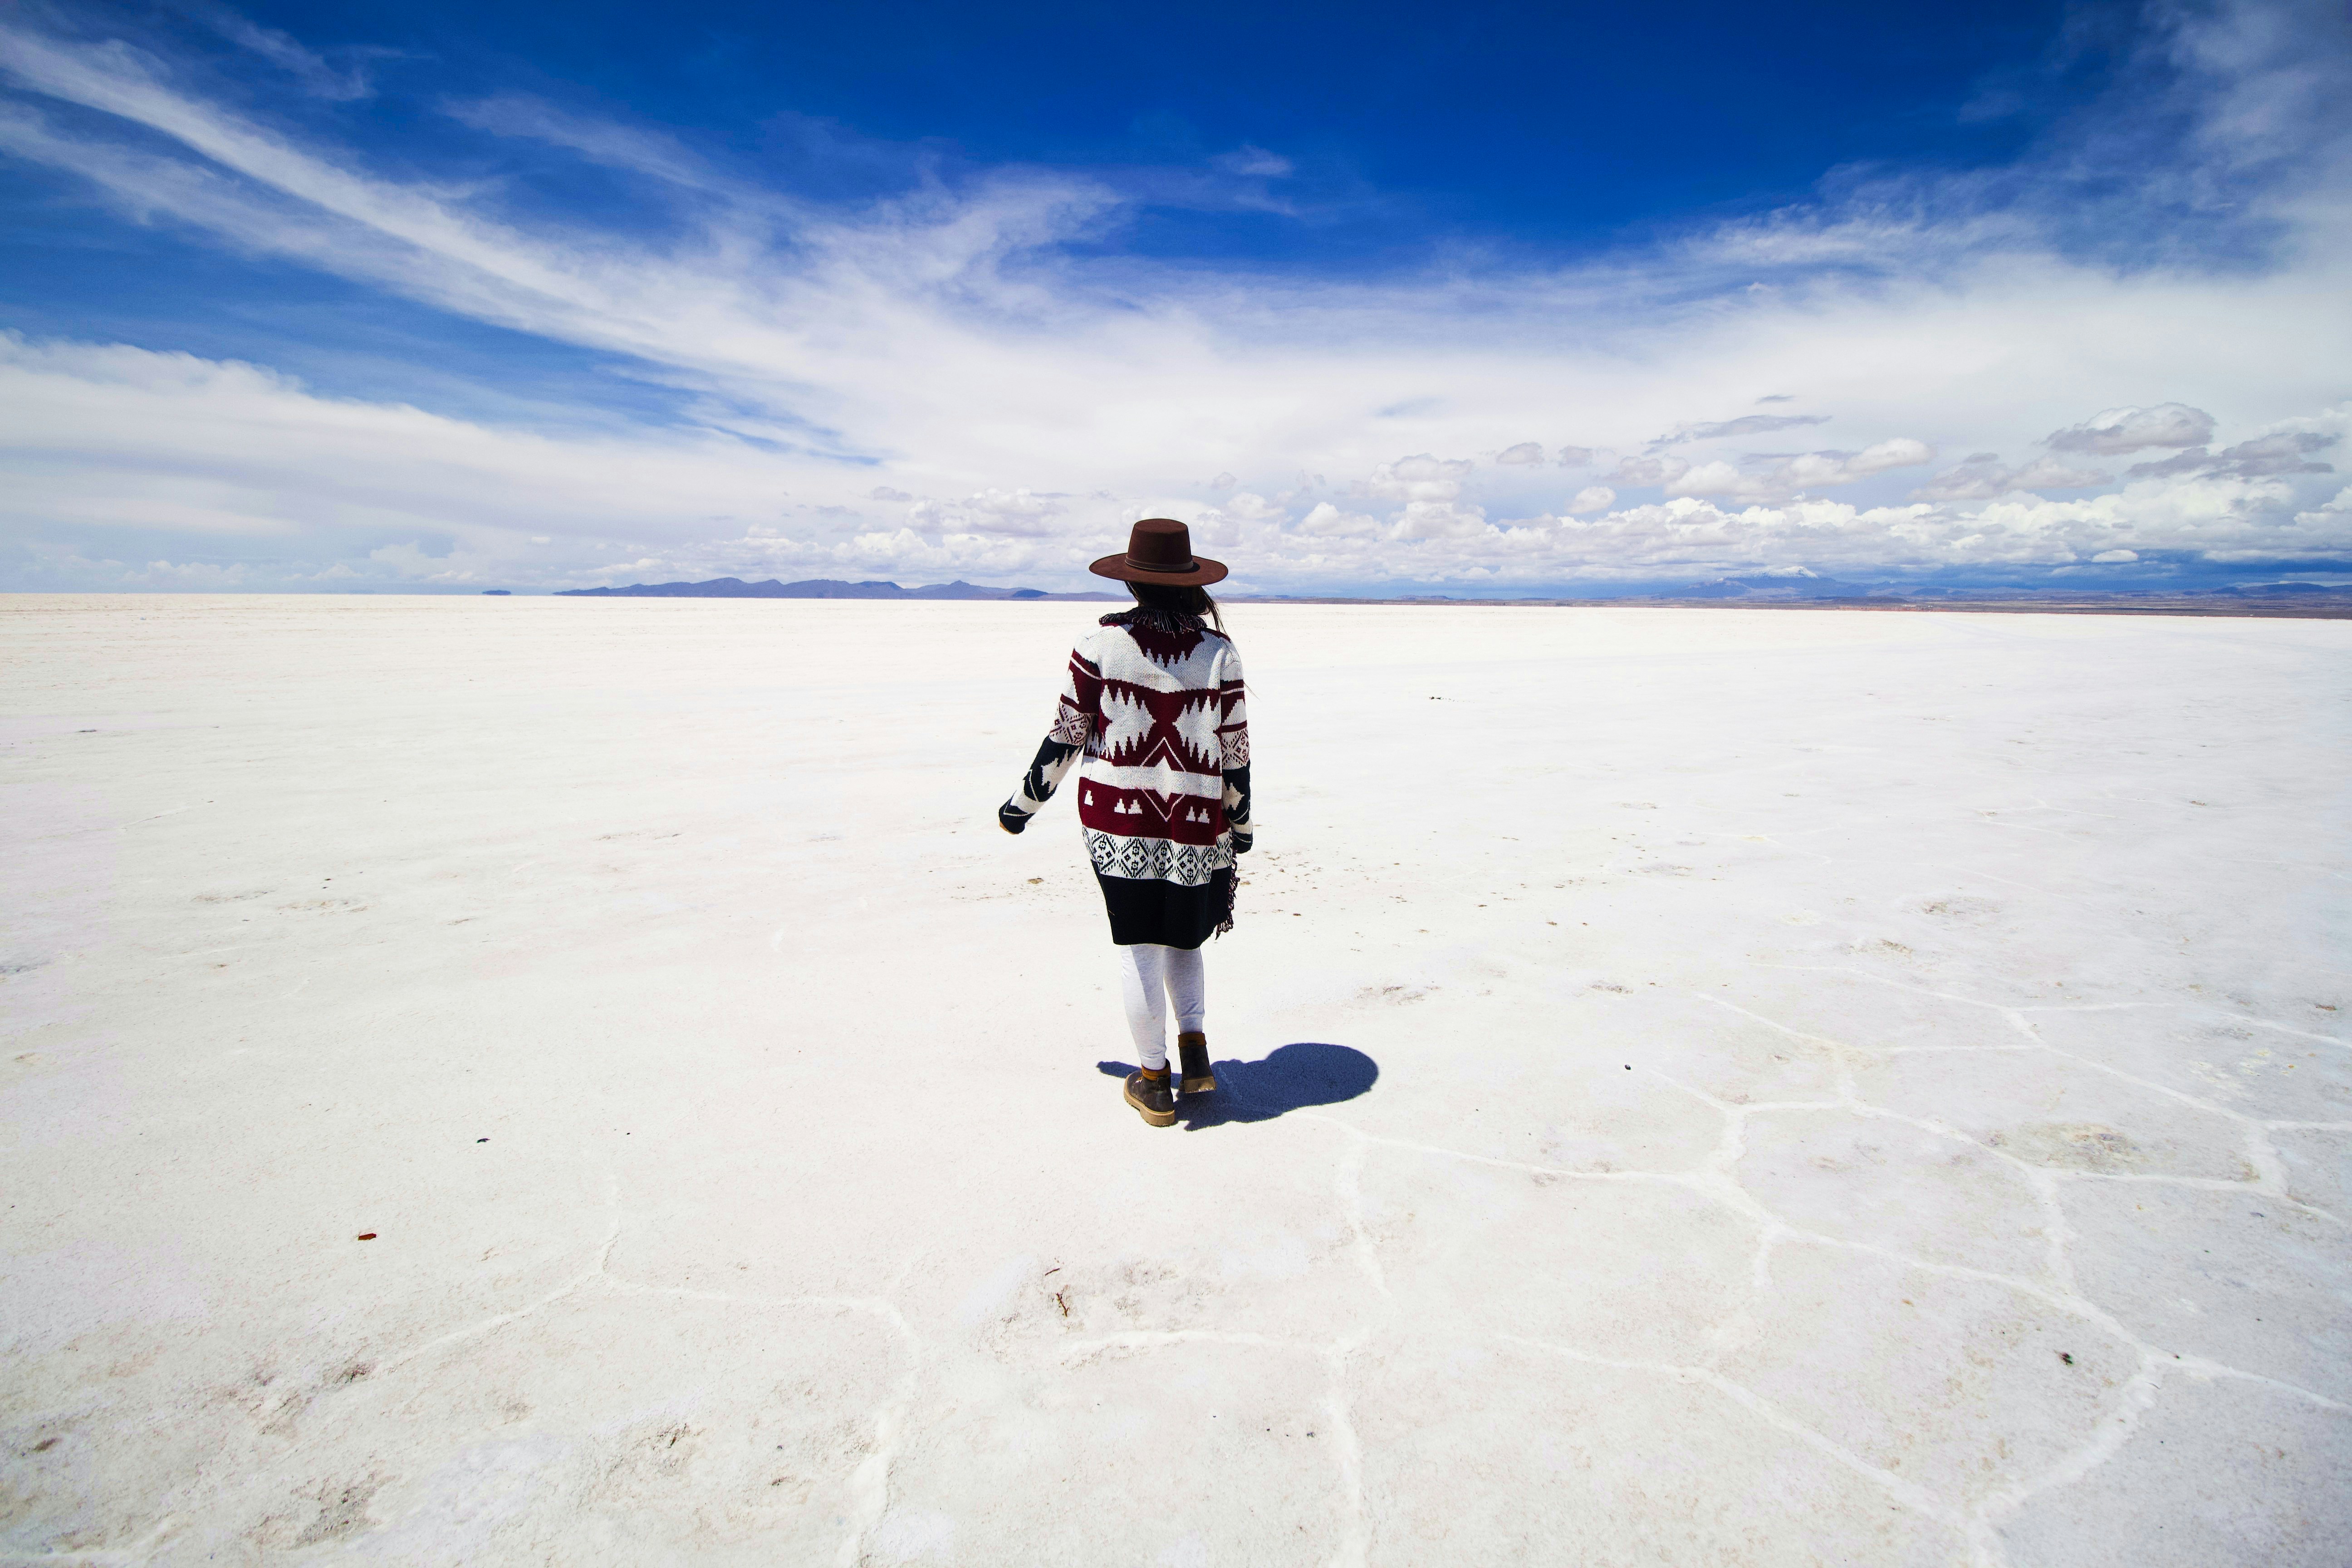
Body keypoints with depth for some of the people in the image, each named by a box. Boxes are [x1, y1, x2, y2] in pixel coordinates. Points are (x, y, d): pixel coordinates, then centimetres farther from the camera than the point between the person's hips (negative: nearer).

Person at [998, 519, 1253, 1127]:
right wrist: (1242, 827, 12)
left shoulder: (1099, 645, -6)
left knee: (1139, 944, 9)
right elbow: (1235, 751, 0)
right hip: (1197, 825, 1)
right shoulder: (1218, 652, -4)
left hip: (1116, 817, -1)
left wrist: (1024, 804, 10)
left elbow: (1064, 738, -3)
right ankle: (1195, 1045, 9)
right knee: (1182, 937, 22)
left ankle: (1153, 1079, 18)